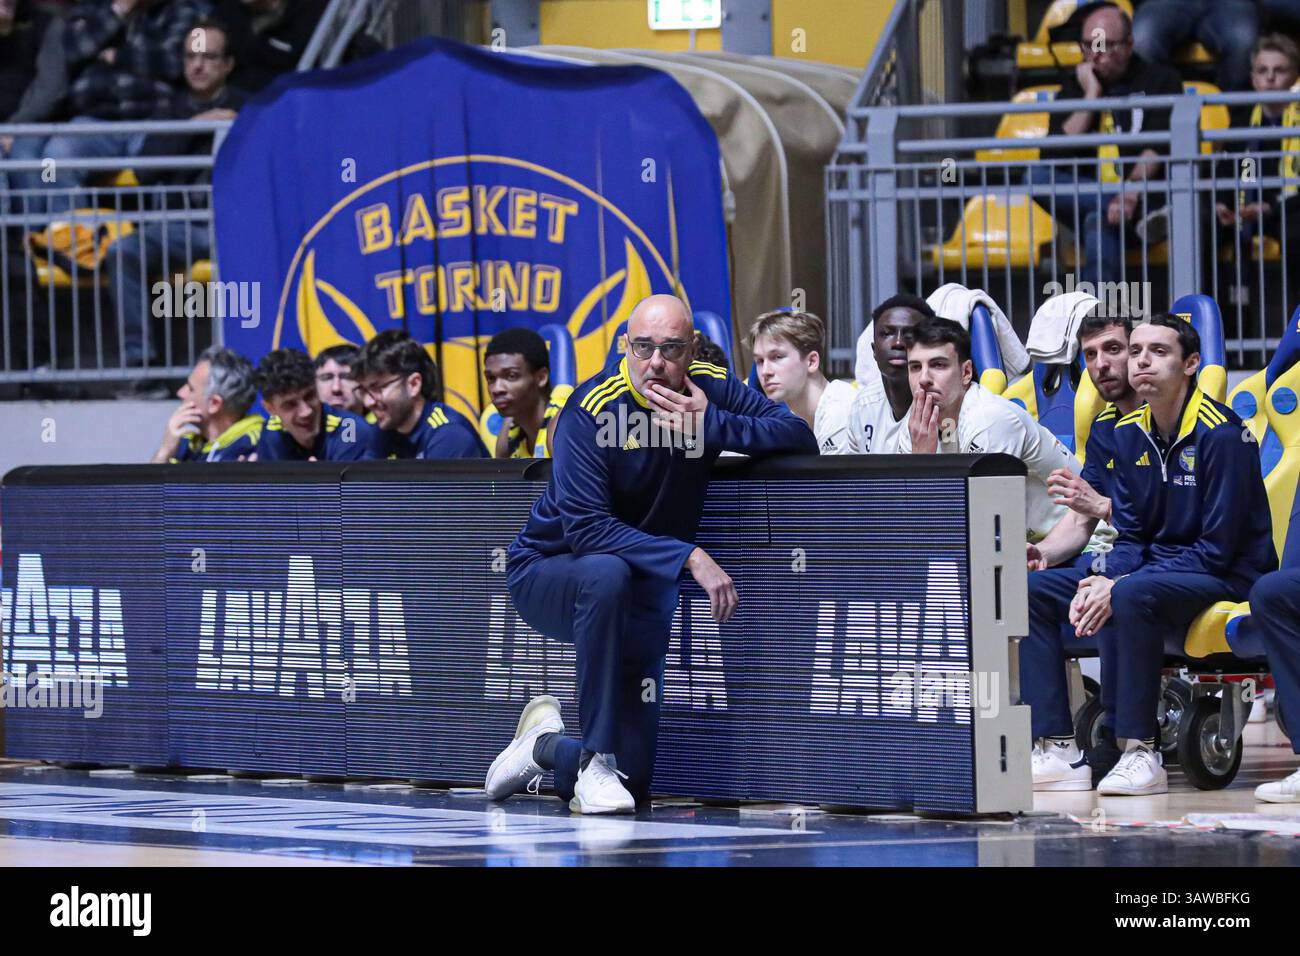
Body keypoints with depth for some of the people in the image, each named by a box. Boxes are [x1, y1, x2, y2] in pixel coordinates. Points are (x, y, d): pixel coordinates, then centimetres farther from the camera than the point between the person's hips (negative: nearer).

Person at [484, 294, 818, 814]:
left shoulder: (710, 389, -8)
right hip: (546, 572, -4)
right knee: (607, 574, -42)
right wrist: (689, 557, -37)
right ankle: (596, 760, -31)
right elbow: (585, 527, -29)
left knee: (635, 776, -2)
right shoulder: (592, 407, -23)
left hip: (639, 591, 4)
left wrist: (712, 426, -29)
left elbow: (801, 439, -14)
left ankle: (546, 746, 33)